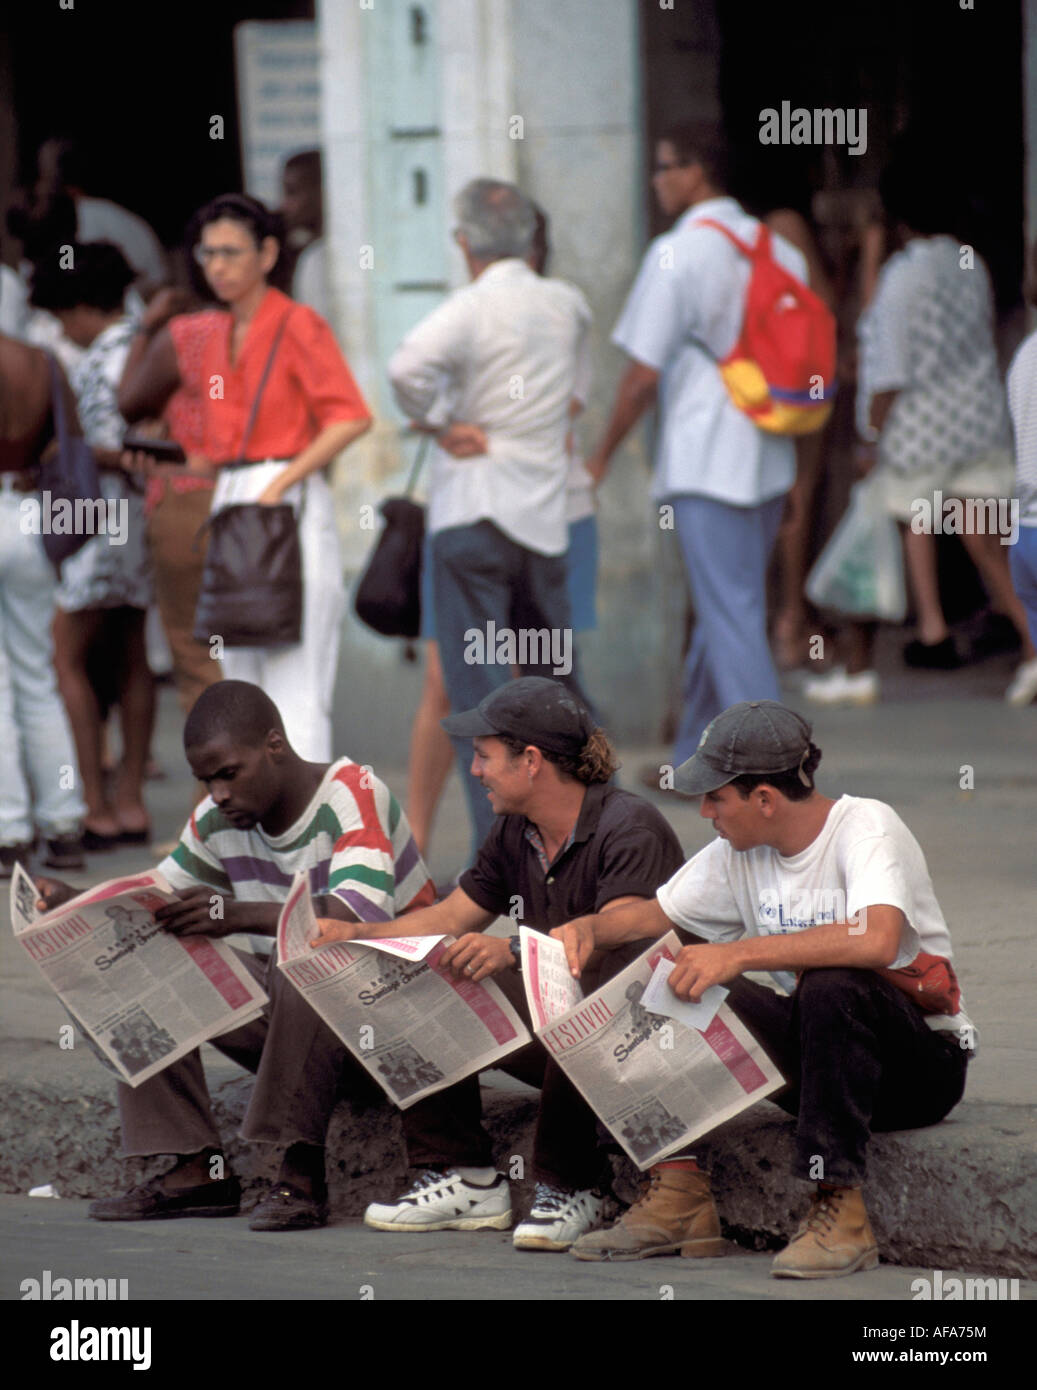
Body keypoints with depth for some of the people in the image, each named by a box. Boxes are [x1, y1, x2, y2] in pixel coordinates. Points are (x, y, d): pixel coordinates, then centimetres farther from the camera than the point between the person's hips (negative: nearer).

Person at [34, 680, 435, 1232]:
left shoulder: (353, 794, -18)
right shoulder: (218, 821, 2)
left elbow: (361, 916, -33)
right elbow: (155, 904, 12)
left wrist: (239, 915, -45)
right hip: (292, 1007, 7)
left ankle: (302, 1171, -31)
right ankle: (197, 1168, -12)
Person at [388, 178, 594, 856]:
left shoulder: (473, 309, -12)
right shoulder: (567, 303, 7)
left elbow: (409, 366, -30)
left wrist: (444, 424, -15)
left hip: (473, 513, -5)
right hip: (545, 515, 5)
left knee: (477, 687, -4)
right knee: (558, 679, 17)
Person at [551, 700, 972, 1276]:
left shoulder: (866, 828, -18)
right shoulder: (739, 854, 3)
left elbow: (876, 940, -38)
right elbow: (652, 915, 15)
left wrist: (738, 953, -38)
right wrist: (590, 929, -8)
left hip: (924, 1065, -7)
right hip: (817, 1057, 7)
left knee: (831, 986, -36)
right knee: (679, 980, -9)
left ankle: (841, 1211, -32)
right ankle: (679, 1193, -13)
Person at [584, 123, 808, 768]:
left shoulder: (676, 254, -12)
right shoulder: (780, 252, 9)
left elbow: (644, 375, -12)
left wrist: (603, 455, 2)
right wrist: (795, 480, 21)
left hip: (705, 463, -7)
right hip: (769, 463, 7)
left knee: (732, 621, -6)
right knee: (726, 611, 17)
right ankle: (695, 757, 28)